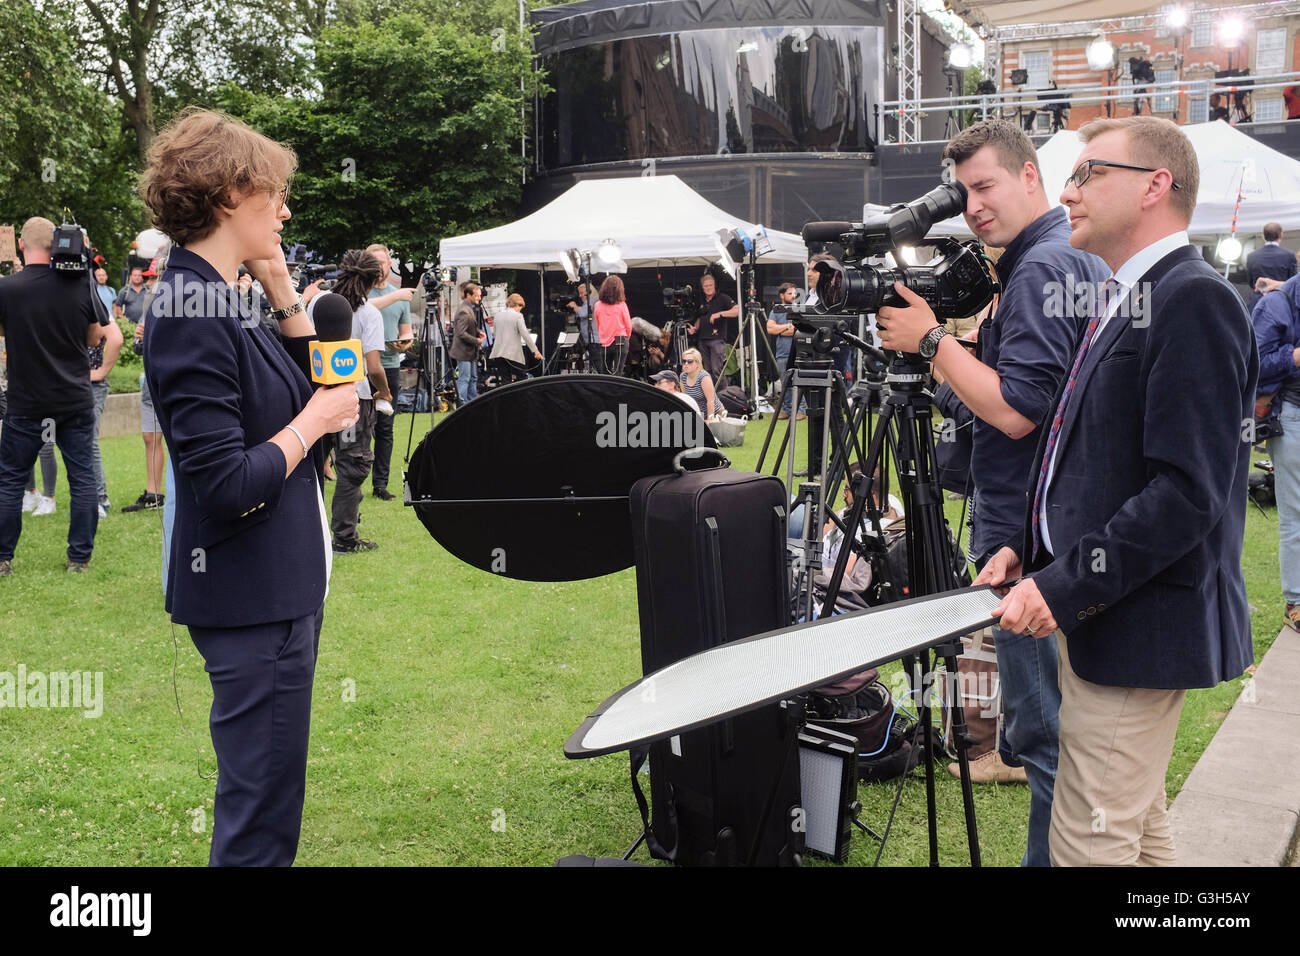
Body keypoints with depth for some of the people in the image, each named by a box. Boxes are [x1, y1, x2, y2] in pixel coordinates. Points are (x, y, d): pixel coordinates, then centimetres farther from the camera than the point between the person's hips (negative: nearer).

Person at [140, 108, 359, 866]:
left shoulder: (219, 305, 10)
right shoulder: (190, 315, -20)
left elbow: (315, 391, 16)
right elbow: (228, 486, -25)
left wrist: (286, 297, 6)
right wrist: (313, 423, -12)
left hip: (281, 587, 10)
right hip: (251, 599, -10)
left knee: (265, 798, 22)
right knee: (261, 813, 1)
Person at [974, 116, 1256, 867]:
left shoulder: (1193, 301, -16)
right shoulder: (1126, 301, 15)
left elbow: (1190, 488, -23)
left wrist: (1067, 587, -22)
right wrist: (1030, 548, 7)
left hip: (1141, 624, -10)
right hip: (1097, 613, 10)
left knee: (1092, 846, -5)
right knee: (1140, 828, 20)